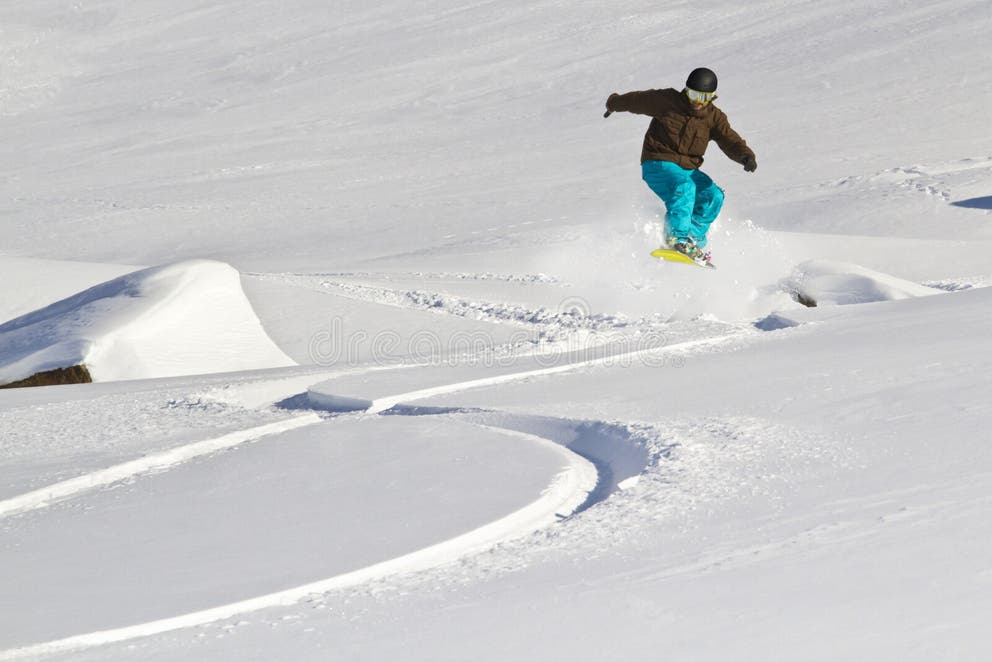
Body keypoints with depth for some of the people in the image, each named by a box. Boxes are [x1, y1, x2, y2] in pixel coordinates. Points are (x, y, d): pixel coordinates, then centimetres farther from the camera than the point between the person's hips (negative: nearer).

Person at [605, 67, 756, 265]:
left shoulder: (714, 117, 2)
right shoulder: (666, 101, -7)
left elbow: (731, 141, -9)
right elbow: (637, 100, 9)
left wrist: (746, 156, -31)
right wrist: (613, 104, 27)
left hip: (687, 169, 5)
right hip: (658, 164, -5)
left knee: (713, 195, -17)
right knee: (684, 188, -33)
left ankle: (694, 239, -7)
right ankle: (679, 238, -40)